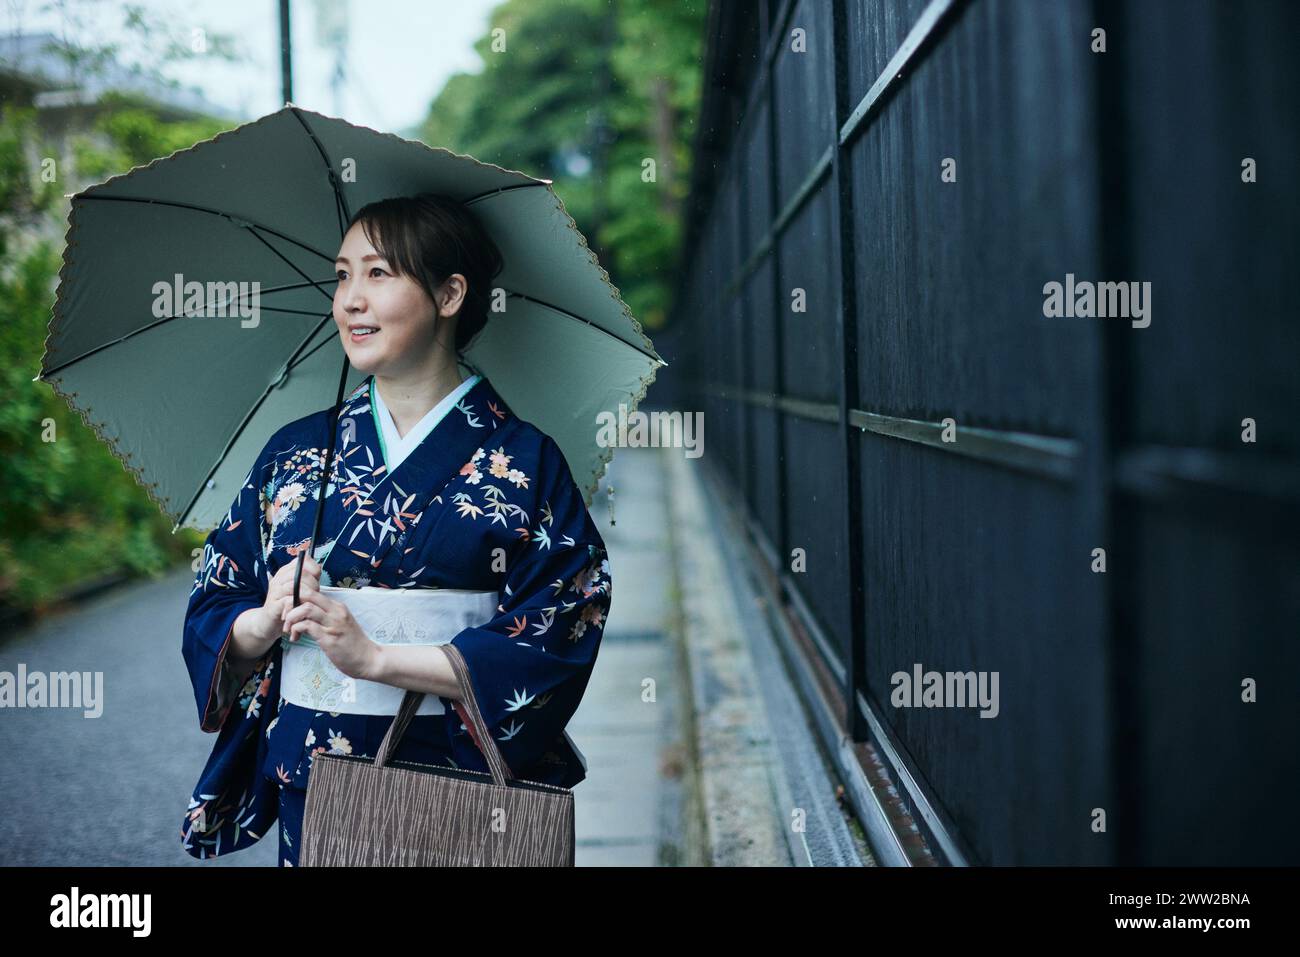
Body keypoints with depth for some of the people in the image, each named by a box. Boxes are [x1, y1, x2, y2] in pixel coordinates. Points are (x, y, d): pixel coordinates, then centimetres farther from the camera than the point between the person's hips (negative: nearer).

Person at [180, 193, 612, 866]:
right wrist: (266, 621, -15)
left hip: (462, 791, -3)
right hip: (309, 783, 3)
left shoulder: (523, 463, -5)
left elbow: (555, 640, -13)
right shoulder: (295, 452, 6)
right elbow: (210, 606, 7)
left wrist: (375, 657, -18)